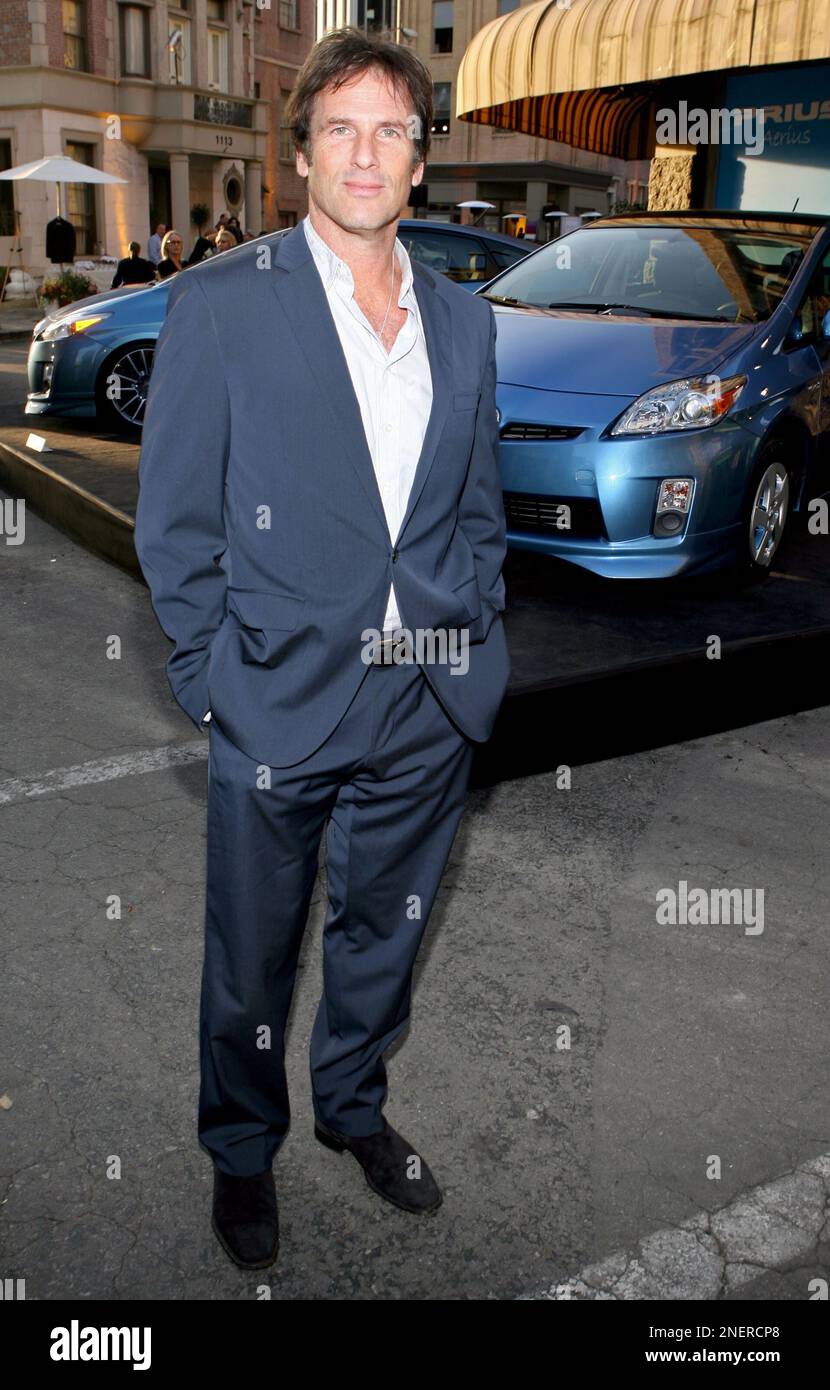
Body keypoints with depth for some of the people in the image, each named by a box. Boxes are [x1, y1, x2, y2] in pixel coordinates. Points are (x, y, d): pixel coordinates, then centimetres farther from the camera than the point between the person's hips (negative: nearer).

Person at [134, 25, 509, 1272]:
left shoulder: (465, 320, 8)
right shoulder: (221, 303, -6)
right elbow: (173, 522, -5)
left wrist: (478, 646, 7)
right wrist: (213, 682, -8)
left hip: (431, 706, 4)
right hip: (283, 701, -4)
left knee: (384, 932, 21)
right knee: (253, 959, 13)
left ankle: (355, 1108, 47)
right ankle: (243, 1153, 39)